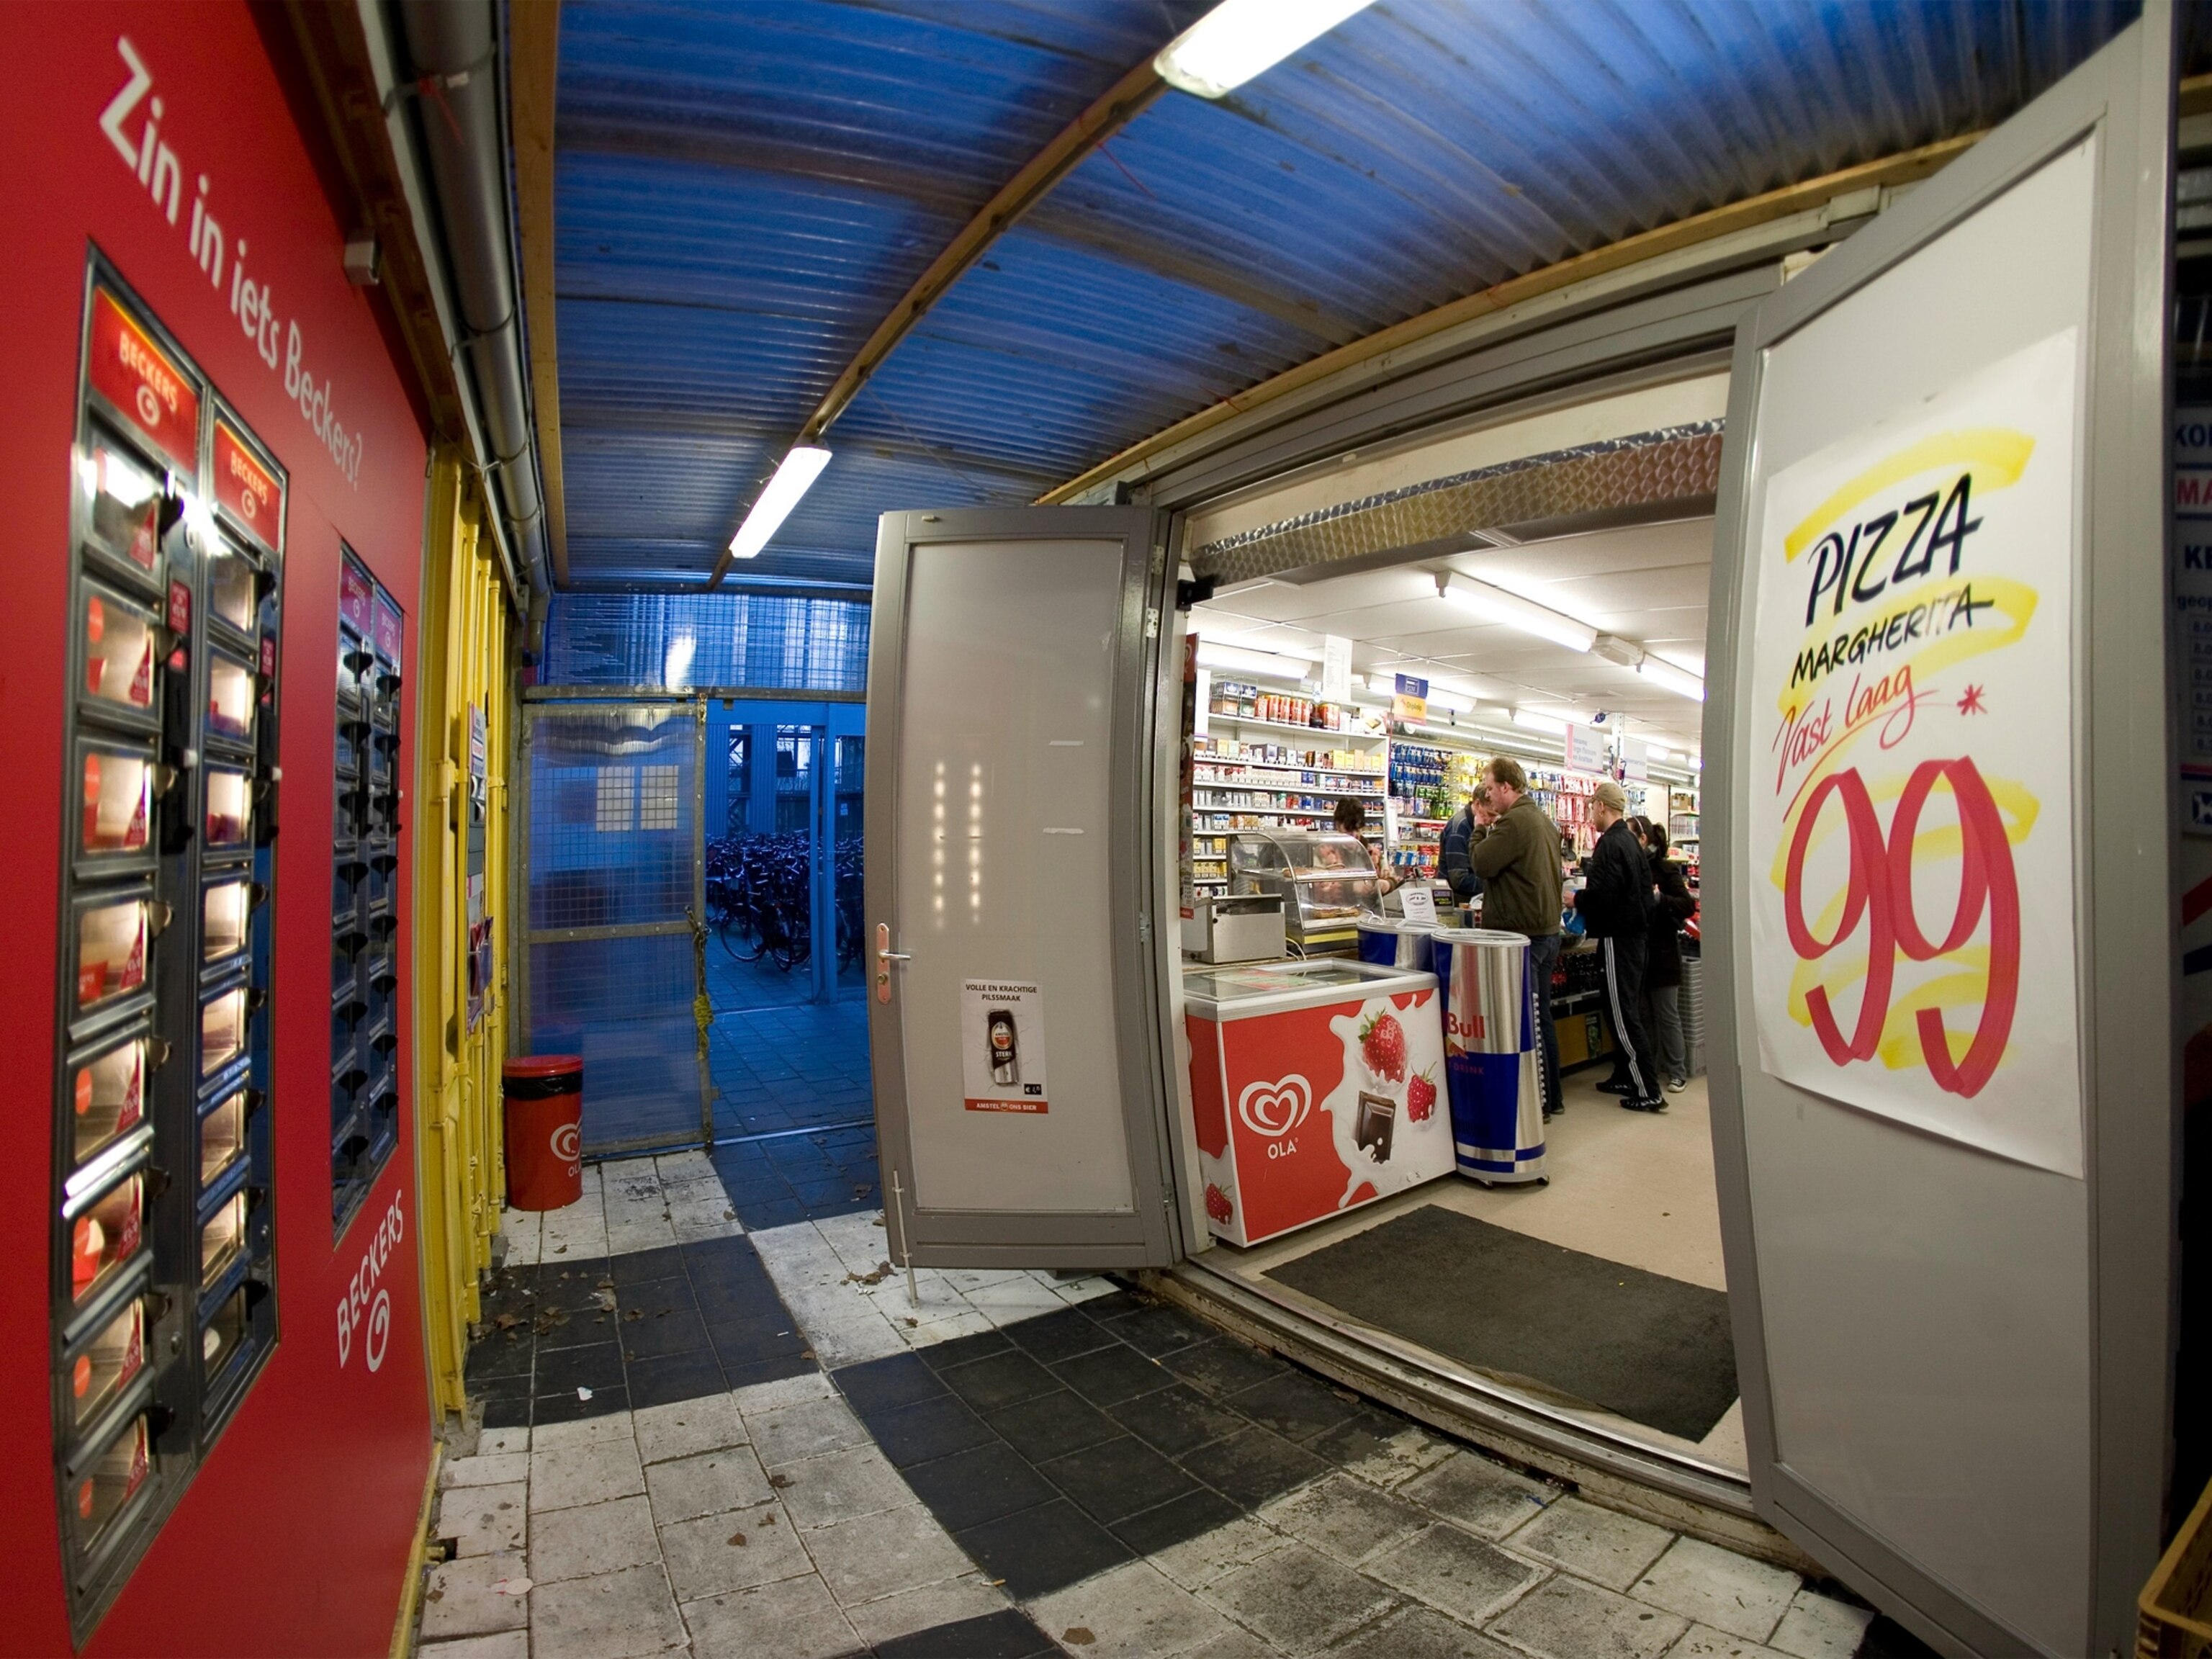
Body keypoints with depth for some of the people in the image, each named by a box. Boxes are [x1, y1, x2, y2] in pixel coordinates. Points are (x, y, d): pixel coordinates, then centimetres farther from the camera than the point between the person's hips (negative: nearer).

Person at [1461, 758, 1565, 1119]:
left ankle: (1539, 1102, 4)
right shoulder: (1544, 821, 15)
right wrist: (1491, 827, 13)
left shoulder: (1514, 821, -17)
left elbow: (1480, 864, -15)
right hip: (1547, 930, 10)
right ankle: (1551, 1097, 25)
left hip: (1523, 935, -10)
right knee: (1542, 1016, 16)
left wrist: (1480, 826, -3)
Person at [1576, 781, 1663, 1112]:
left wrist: (1576, 899, -7)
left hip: (1618, 936, -10)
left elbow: (1601, 895, -26)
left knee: (1624, 1014, -5)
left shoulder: (1610, 844, -18)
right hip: (1635, 932, 10)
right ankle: (1624, 1076, 26)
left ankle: (1649, 1092, -3)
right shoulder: (1631, 841, 13)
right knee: (1625, 1009, 17)